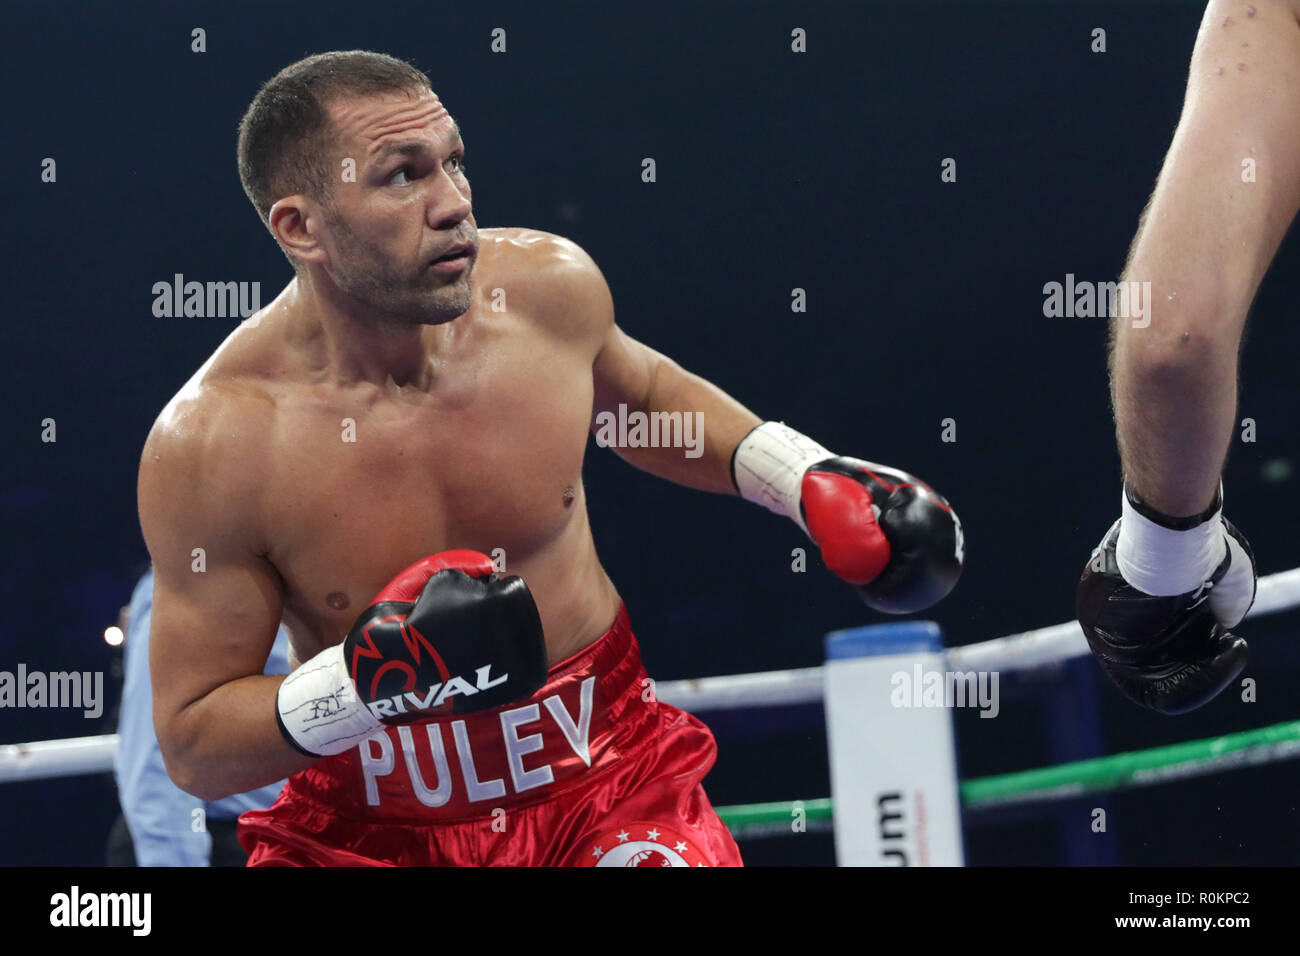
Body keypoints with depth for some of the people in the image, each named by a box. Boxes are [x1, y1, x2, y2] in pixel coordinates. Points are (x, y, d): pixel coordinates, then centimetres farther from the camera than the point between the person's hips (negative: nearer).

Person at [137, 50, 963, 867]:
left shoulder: (549, 287, -10)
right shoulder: (212, 443, -20)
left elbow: (645, 394, 16)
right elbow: (192, 748, -12)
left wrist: (808, 481, 4)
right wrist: (371, 680, -26)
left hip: (604, 771, 1)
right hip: (369, 824, -1)